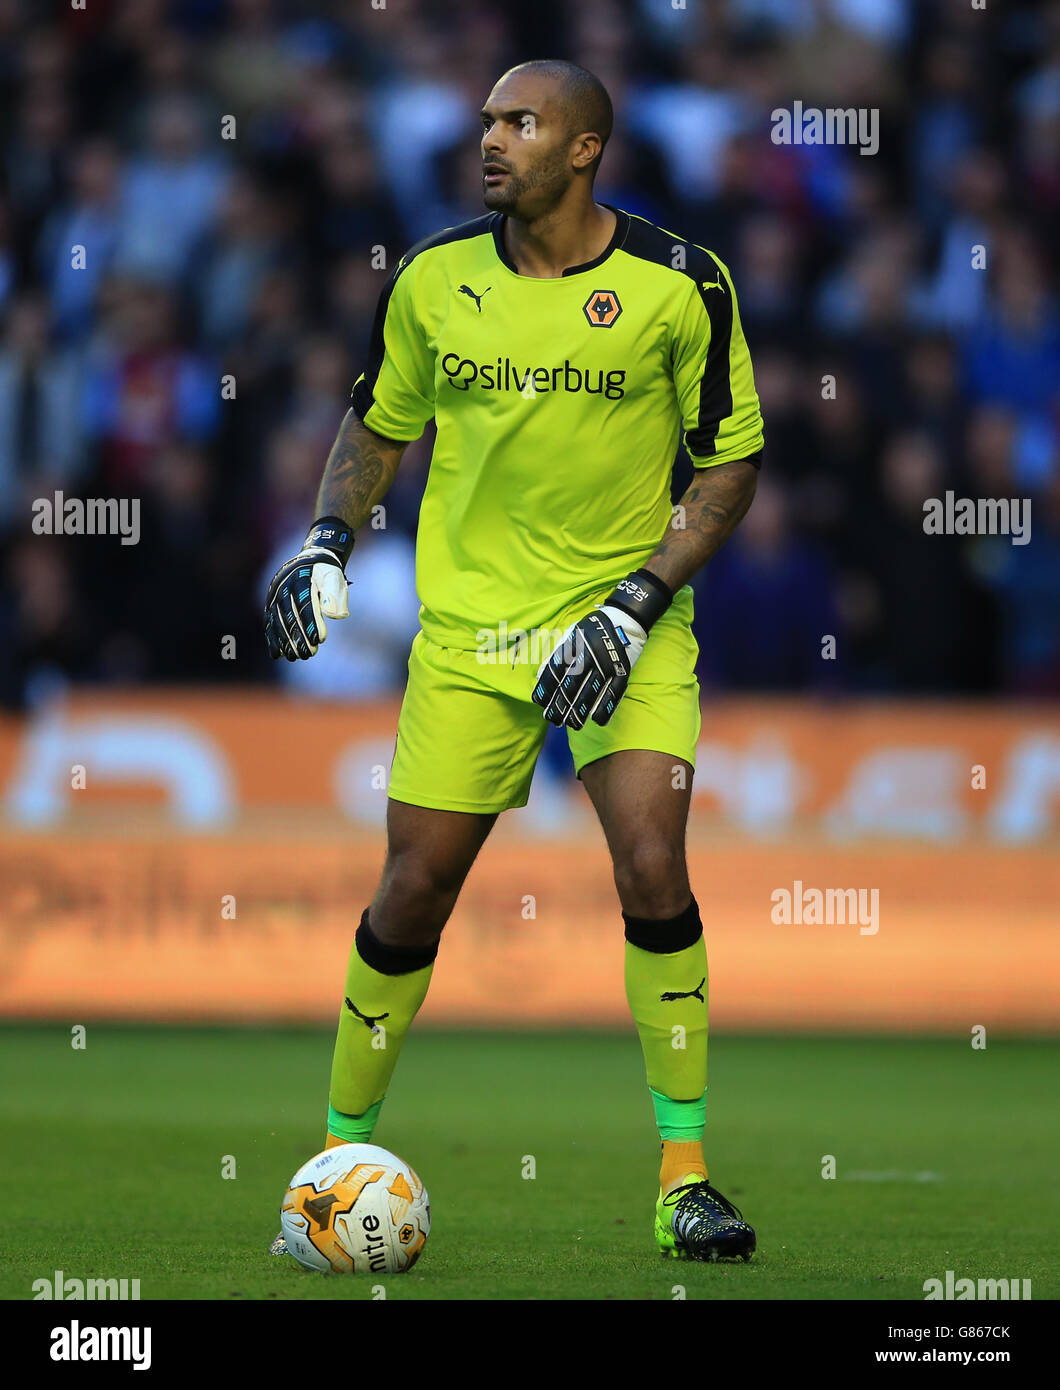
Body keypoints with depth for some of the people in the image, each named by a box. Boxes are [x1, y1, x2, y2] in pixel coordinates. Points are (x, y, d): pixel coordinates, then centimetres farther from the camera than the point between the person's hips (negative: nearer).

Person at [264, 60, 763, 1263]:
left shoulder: (677, 286, -8)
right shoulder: (433, 280, -1)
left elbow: (731, 462, -2)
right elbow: (379, 426, 14)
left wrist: (636, 602, -11)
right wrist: (327, 541, -3)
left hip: (625, 623, -2)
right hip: (468, 623, 2)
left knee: (652, 869, -16)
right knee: (413, 892, 0)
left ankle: (685, 1178, -6)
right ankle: (340, 1152, 19)